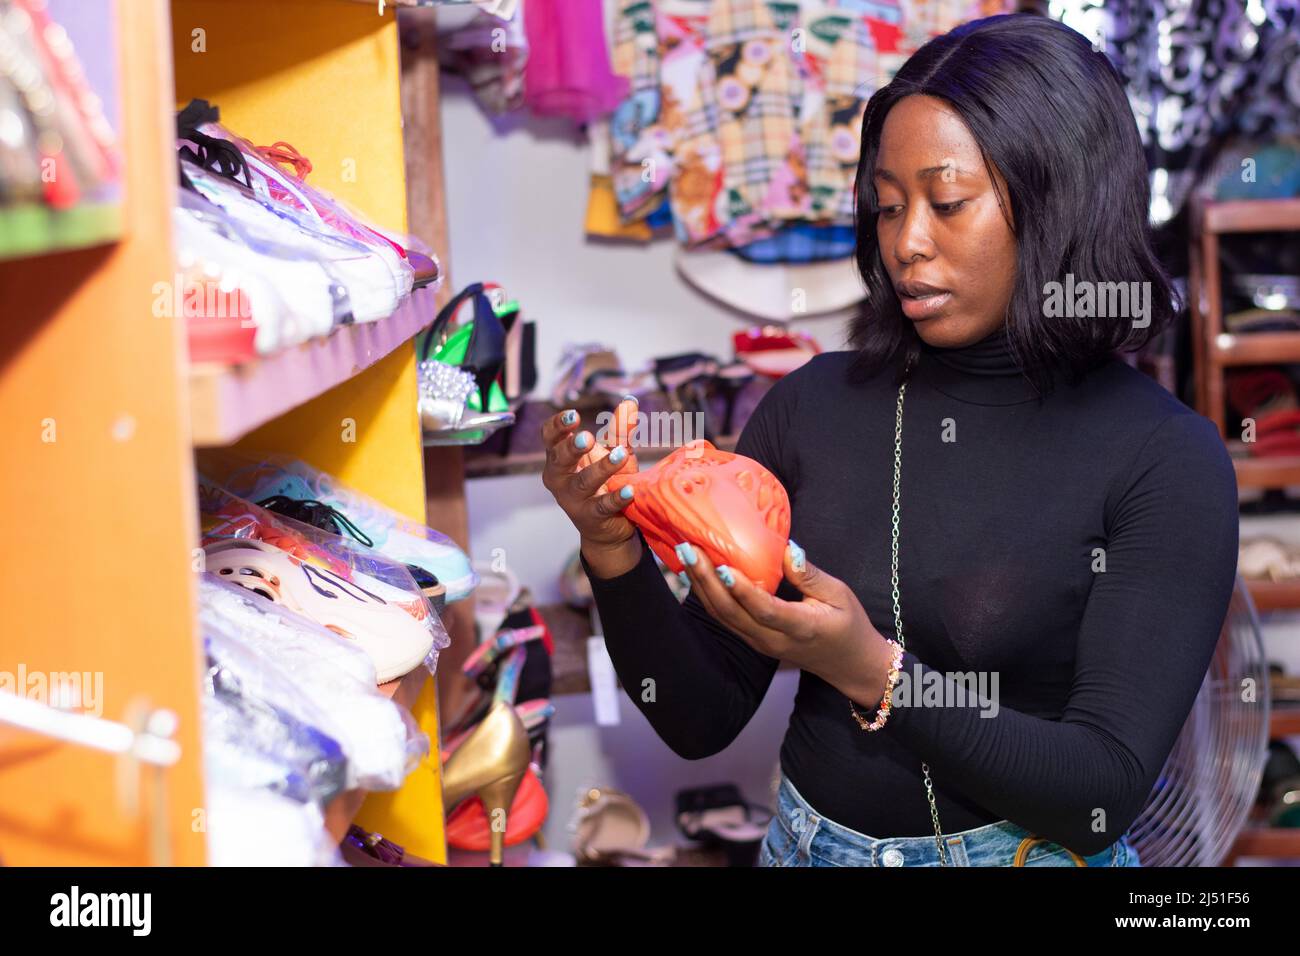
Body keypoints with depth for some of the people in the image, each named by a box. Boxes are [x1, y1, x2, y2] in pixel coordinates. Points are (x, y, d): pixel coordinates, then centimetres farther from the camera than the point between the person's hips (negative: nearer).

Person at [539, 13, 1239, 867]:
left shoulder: (1165, 460, -14)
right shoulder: (812, 405, -7)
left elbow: (1106, 793, -19)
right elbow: (701, 723, -4)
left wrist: (872, 675, -29)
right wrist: (614, 555, -20)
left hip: (1028, 846, -2)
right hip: (807, 839, 3)